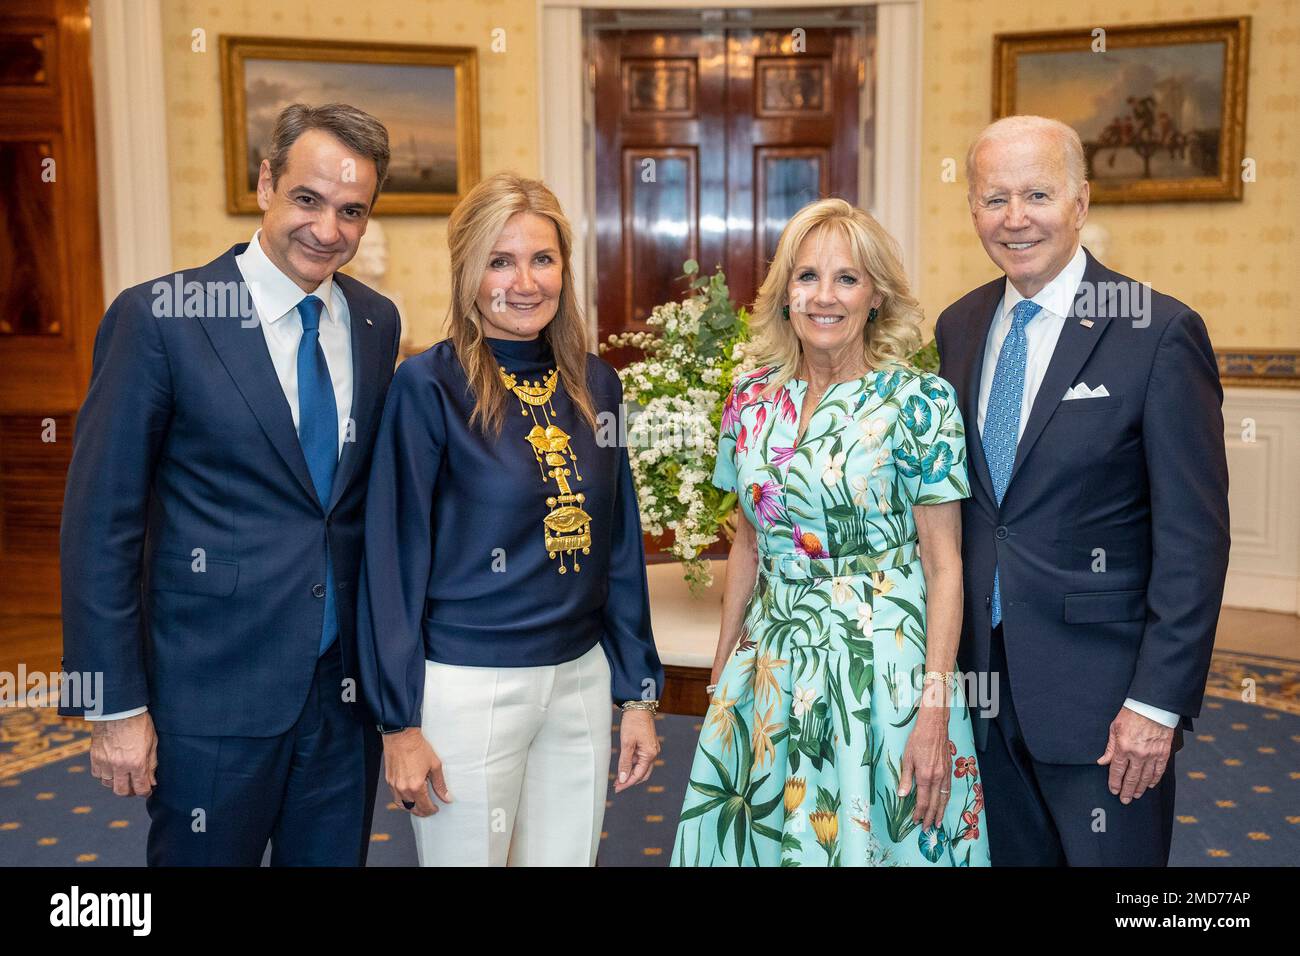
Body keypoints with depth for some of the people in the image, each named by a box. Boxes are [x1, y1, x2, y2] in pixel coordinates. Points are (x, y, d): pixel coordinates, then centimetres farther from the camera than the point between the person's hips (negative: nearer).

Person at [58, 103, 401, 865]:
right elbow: (100, 524, -9)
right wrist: (116, 706, -9)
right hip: (214, 693, -4)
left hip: (348, 685, 5)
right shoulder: (160, 318, -11)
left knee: (336, 856, 17)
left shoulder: (377, 322, 4)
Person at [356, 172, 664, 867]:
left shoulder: (595, 386, 4)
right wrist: (399, 721, -9)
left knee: (568, 854, 16)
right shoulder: (428, 386, -11)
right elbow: (394, 556, -9)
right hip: (467, 686, -4)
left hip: (581, 679, 5)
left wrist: (639, 693, 9)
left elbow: (620, 546, 9)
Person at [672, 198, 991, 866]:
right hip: (774, 660, 4)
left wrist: (935, 711, -14)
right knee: (758, 832, 14)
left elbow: (944, 565, -9)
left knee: (872, 837, 7)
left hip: (884, 661, -4)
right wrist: (722, 665, 11)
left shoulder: (919, 402, -10)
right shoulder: (752, 399, 3)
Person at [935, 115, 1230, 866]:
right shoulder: (959, 326, 6)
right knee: (1010, 852, 18)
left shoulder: (1158, 333, -12)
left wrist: (1159, 700, -15)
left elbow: (1193, 538, -12)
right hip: (984, 677, 5)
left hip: (1100, 686, -5)